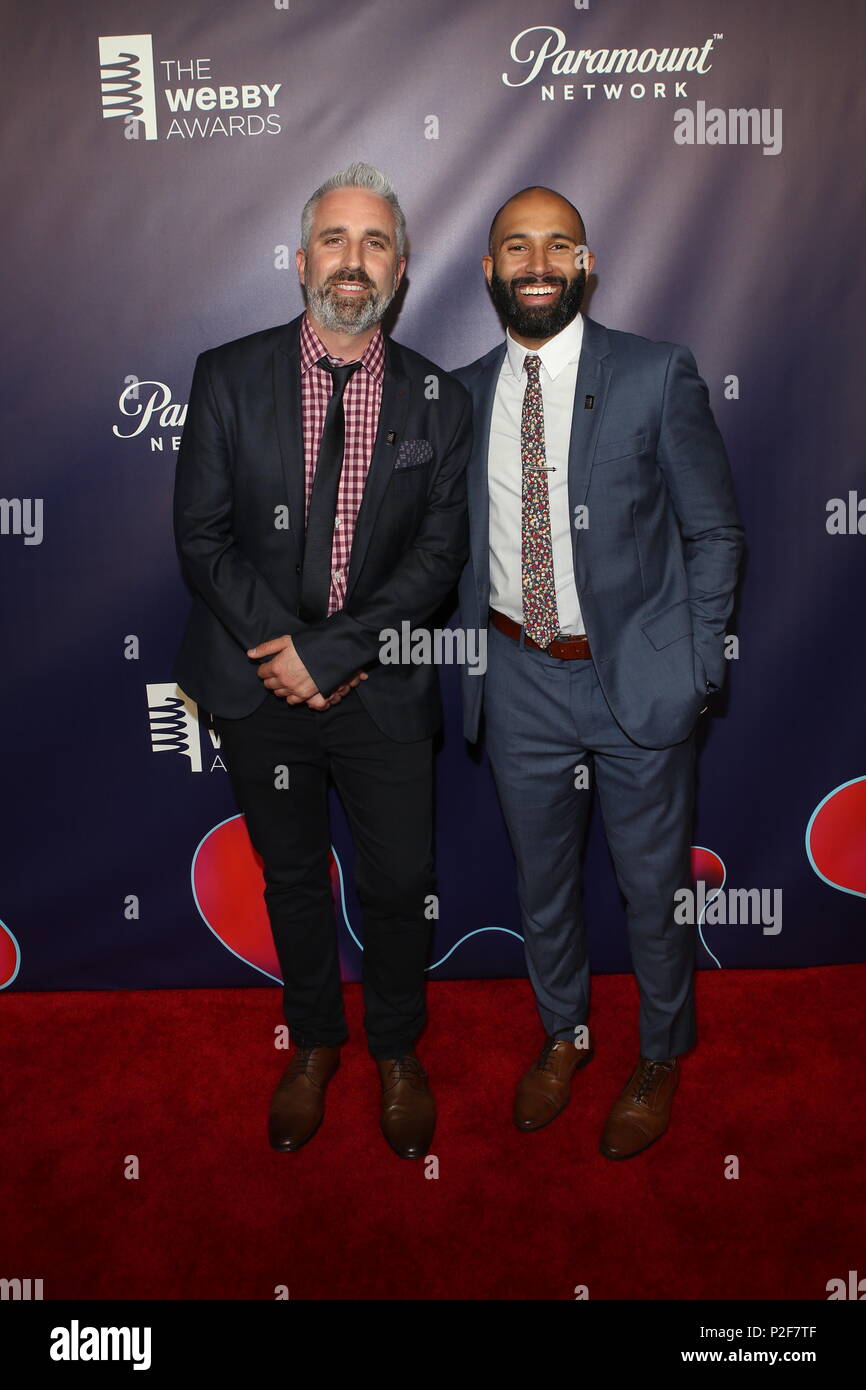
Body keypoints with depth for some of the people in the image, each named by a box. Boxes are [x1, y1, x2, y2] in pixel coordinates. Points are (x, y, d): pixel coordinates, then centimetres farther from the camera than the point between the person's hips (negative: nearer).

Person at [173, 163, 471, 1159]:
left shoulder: (438, 399, -1)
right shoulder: (228, 377, -2)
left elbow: (440, 552, -7)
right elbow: (201, 535, -5)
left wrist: (332, 652, -17)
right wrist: (282, 649, -14)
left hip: (384, 691, 0)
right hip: (261, 684, 1)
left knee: (399, 886, 10)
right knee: (292, 879, 17)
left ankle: (397, 1053, 37)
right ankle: (314, 1045, 41)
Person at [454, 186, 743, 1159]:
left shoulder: (658, 376, -7)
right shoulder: (464, 394, 3)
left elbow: (714, 532, -4)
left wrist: (696, 671, -7)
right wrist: (473, 648, 4)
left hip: (637, 677, -2)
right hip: (521, 681, 3)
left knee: (654, 885, 13)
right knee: (541, 877, 19)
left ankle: (660, 1057, 39)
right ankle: (561, 1033, 45)